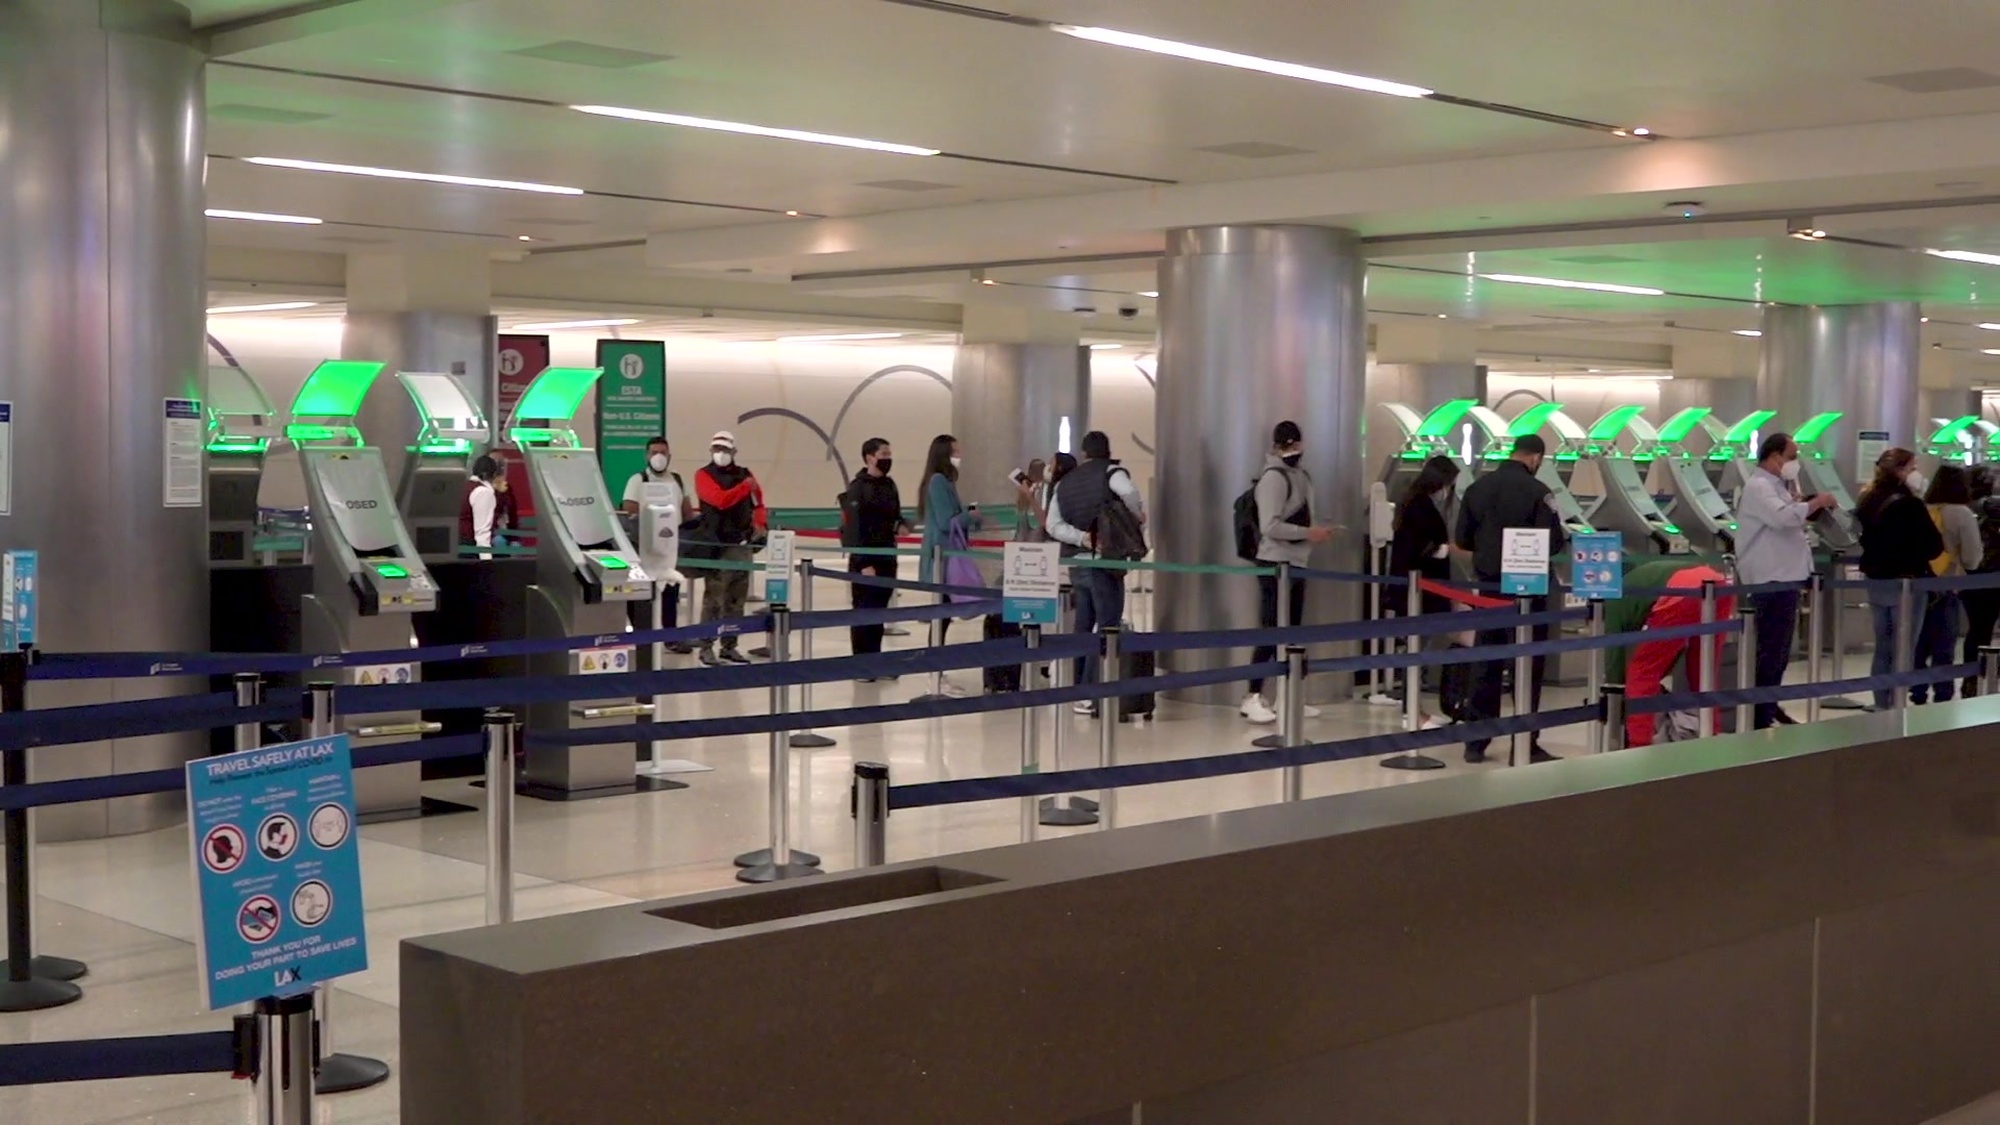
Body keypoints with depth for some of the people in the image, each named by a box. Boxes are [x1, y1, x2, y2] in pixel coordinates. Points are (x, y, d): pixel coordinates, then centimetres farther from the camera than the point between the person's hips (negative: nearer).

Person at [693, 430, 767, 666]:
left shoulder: (744, 474, 14)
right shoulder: (704, 475, -4)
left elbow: (757, 501, 19)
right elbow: (720, 499, -19)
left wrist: (760, 522, 2)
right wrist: (745, 486, -14)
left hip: (742, 543, 6)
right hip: (717, 545, -6)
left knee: (736, 599, 10)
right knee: (713, 598, -9)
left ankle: (729, 646, 18)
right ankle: (707, 648, -5)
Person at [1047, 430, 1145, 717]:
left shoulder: (1065, 482, 15)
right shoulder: (1110, 471, -1)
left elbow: (1053, 525, 3)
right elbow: (1128, 491, -25)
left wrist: (1081, 537, -7)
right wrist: (1139, 514, -8)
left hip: (1076, 563, 6)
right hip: (1104, 561, -6)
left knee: (1084, 626, 15)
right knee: (1107, 626, -5)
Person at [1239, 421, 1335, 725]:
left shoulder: (1302, 476, 16)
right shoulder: (1273, 477, -13)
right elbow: (1270, 526, -20)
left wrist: (1318, 532, 5)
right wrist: (1308, 534, -20)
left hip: (1297, 563, 9)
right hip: (1275, 564, -9)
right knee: (1271, 632, -10)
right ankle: (1253, 698, -6)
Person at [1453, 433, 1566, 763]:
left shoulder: (1478, 487, 2)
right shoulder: (1536, 491, -13)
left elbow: (1463, 539, 6)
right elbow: (1552, 541, -15)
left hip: (1488, 585, 5)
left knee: (1487, 665, 11)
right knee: (1529, 667, 4)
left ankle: (1476, 743, 12)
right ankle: (1526, 745, 4)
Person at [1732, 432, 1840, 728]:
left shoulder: (1776, 486, 19)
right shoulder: (1758, 487, -14)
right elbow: (1783, 516, -30)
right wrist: (1818, 502, -19)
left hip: (1784, 577, 11)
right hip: (1770, 581, -11)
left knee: (1779, 649, 16)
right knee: (1769, 650, -10)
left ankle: (1769, 707, 25)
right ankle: (1759, 716, -8)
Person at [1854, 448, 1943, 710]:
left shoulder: (1868, 502, 6)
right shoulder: (1910, 505, -16)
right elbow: (1934, 546, -15)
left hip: (1875, 583, 7)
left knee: (1883, 649, 14)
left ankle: (1881, 706, 17)